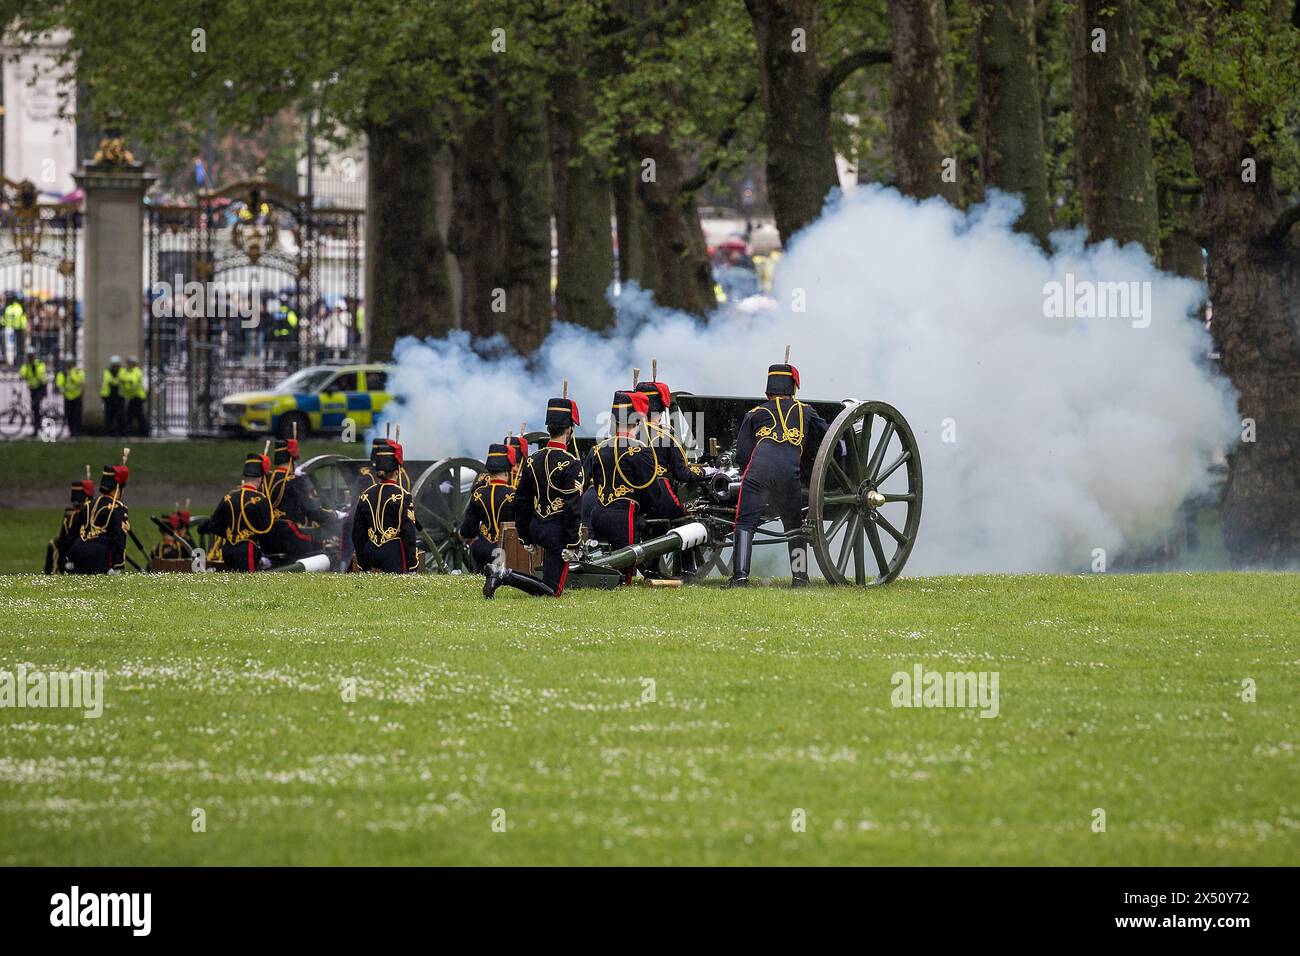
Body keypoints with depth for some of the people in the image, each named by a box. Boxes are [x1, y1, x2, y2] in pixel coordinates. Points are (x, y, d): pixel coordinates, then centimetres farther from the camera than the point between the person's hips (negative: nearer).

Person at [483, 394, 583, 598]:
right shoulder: (571, 464, -15)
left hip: (536, 527, 8)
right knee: (551, 591, -6)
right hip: (557, 532, -8)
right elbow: (572, 507, -17)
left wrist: (525, 537, 19)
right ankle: (506, 576, -24)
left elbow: (521, 501, 11)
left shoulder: (534, 460, 6)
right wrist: (572, 544, -13)